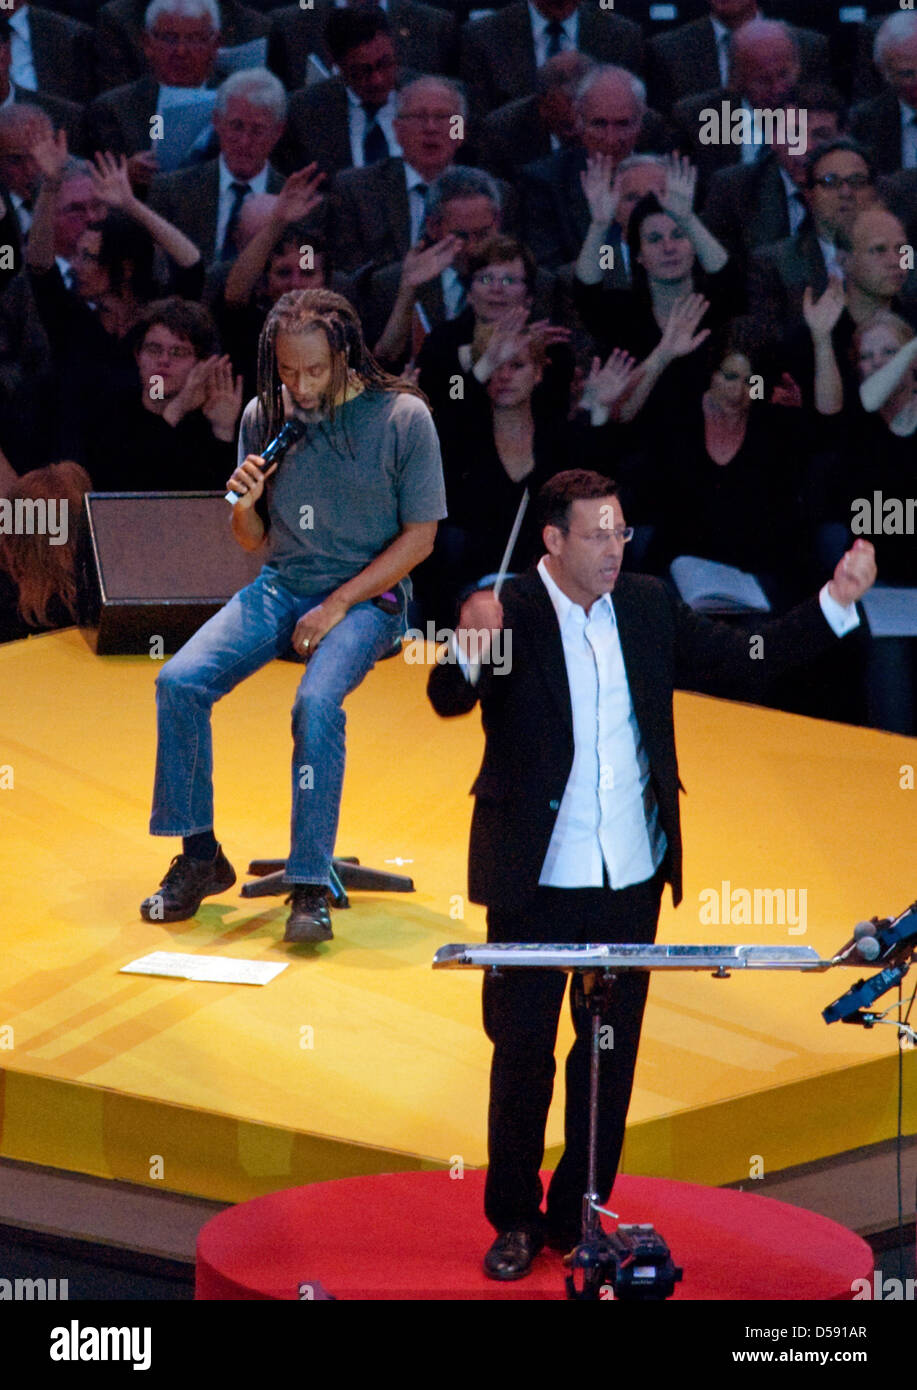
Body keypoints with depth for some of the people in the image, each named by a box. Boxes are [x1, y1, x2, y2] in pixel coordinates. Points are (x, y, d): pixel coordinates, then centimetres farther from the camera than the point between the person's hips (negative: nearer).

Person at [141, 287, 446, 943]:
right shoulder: (265, 416, 5)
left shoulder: (403, 417, -7)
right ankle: (199, 857, -6)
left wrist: (337, 605, -14)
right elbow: (253, 541, 13)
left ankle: (311, 886, -26)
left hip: (366, 595, -4)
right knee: (179, 682, -19)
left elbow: (419, 537, -6)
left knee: (316, 703, -33)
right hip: (281, 586, 4)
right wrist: (244, 506, -12)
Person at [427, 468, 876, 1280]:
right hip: (537, 880, -4)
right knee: (523, 1053, 5)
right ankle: (515, 1221, 19)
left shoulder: (648, 606, 4)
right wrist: (470, 652, -46)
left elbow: (747, 658, 8)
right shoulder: (507, 613, -11)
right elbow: (448, 700, -24)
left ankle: (580, 1215, 24)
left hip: (631, 878, 4)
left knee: (610, 1054, 11)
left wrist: (837, 602, -2)